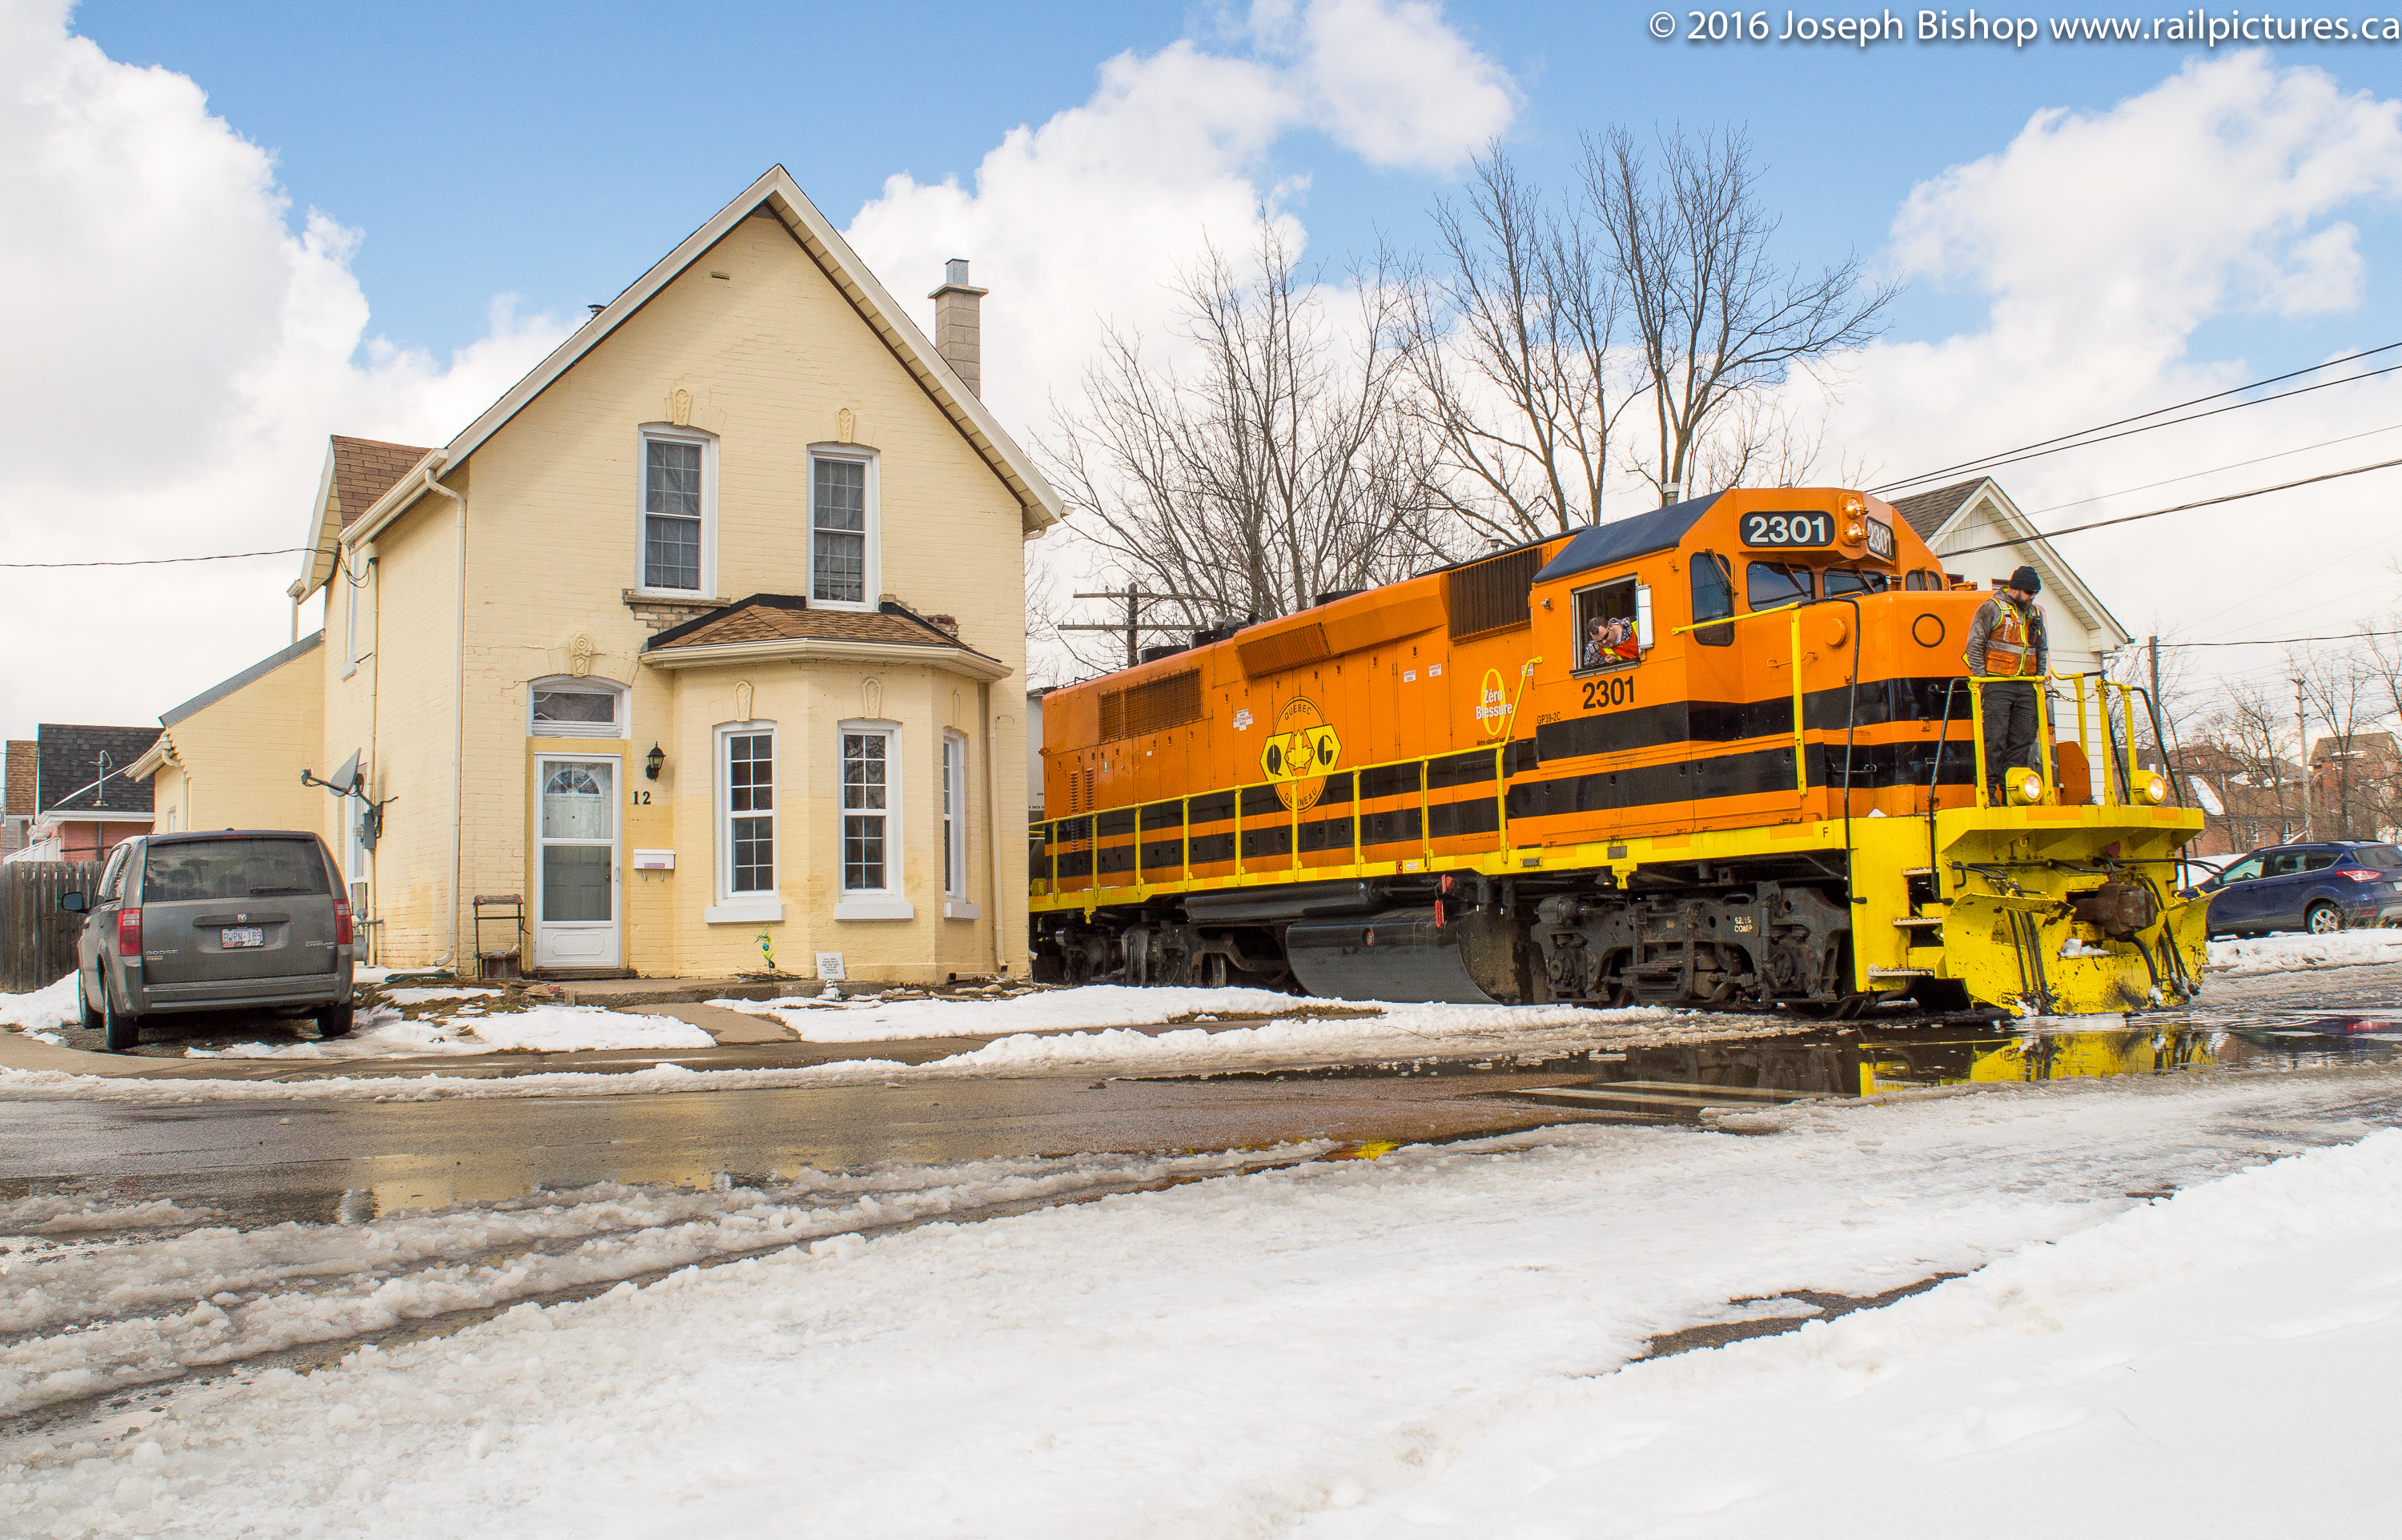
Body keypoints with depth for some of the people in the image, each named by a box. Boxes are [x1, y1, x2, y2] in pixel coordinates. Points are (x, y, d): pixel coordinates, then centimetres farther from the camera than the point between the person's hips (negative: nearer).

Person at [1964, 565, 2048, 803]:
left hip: (2026, 686, 6)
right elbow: (1974, 645, -4)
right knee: (1995, 738, -10)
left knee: (2022, 739, 2)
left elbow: (2042, 649, 26)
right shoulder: (1992, 608, 0)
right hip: (1998, 684, -6)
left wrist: (2040, 677, 14)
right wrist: (1980, 678, -10)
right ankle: (1988, 789, -9)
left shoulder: (2035, 614, 19)